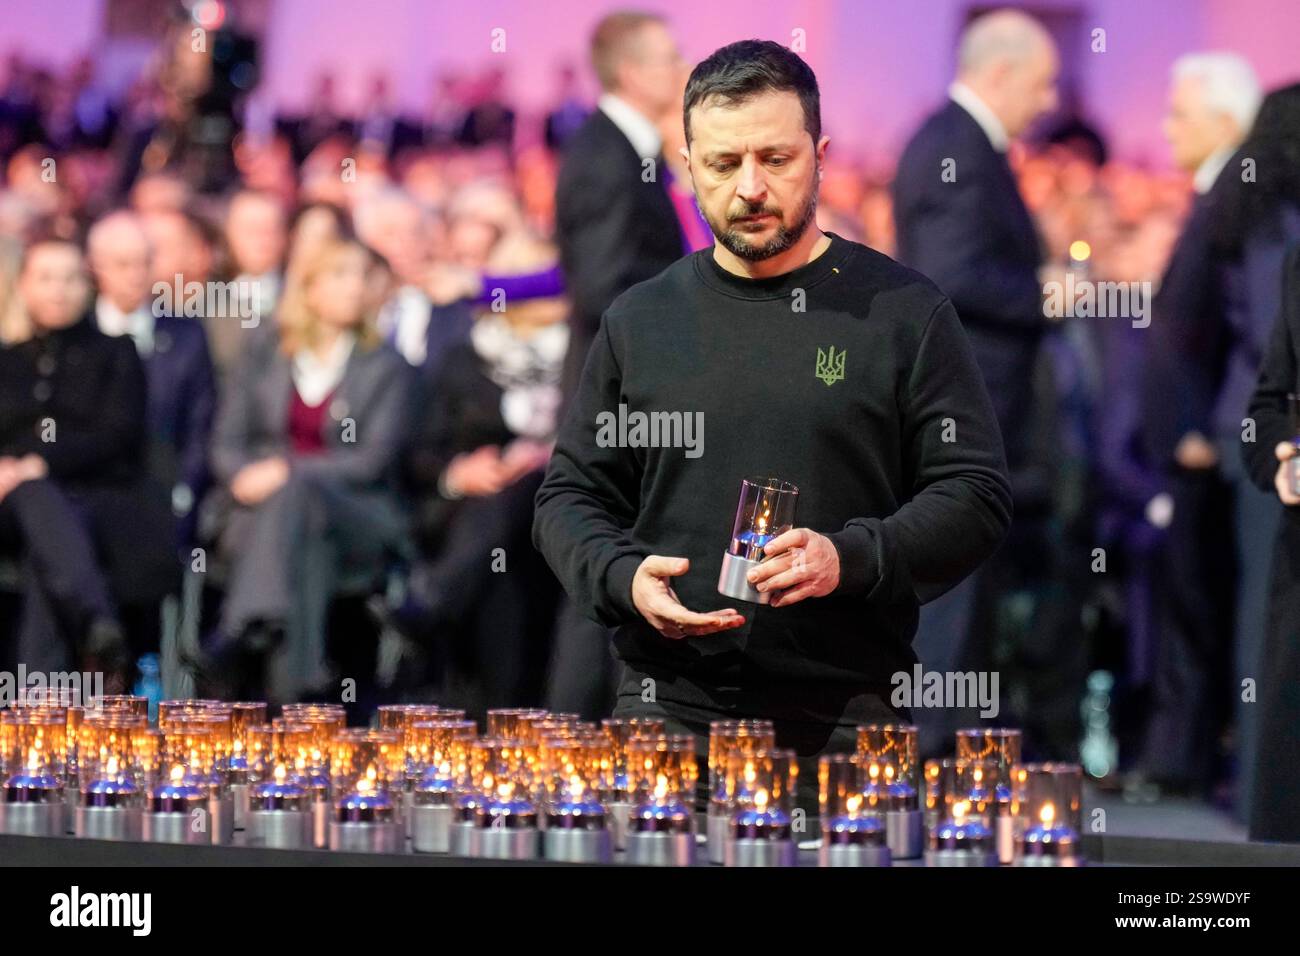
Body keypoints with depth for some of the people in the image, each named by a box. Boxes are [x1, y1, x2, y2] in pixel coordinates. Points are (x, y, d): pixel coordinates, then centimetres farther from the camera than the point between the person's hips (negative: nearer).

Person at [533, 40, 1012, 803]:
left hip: (848, 718, -2)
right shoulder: (640, 320, 11)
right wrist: (623, 577, -6)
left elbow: (977, 497, 0)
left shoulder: (905, 312, 2)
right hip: (669, 710, 2)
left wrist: (849, 559, -17)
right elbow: (569, 496, 16)